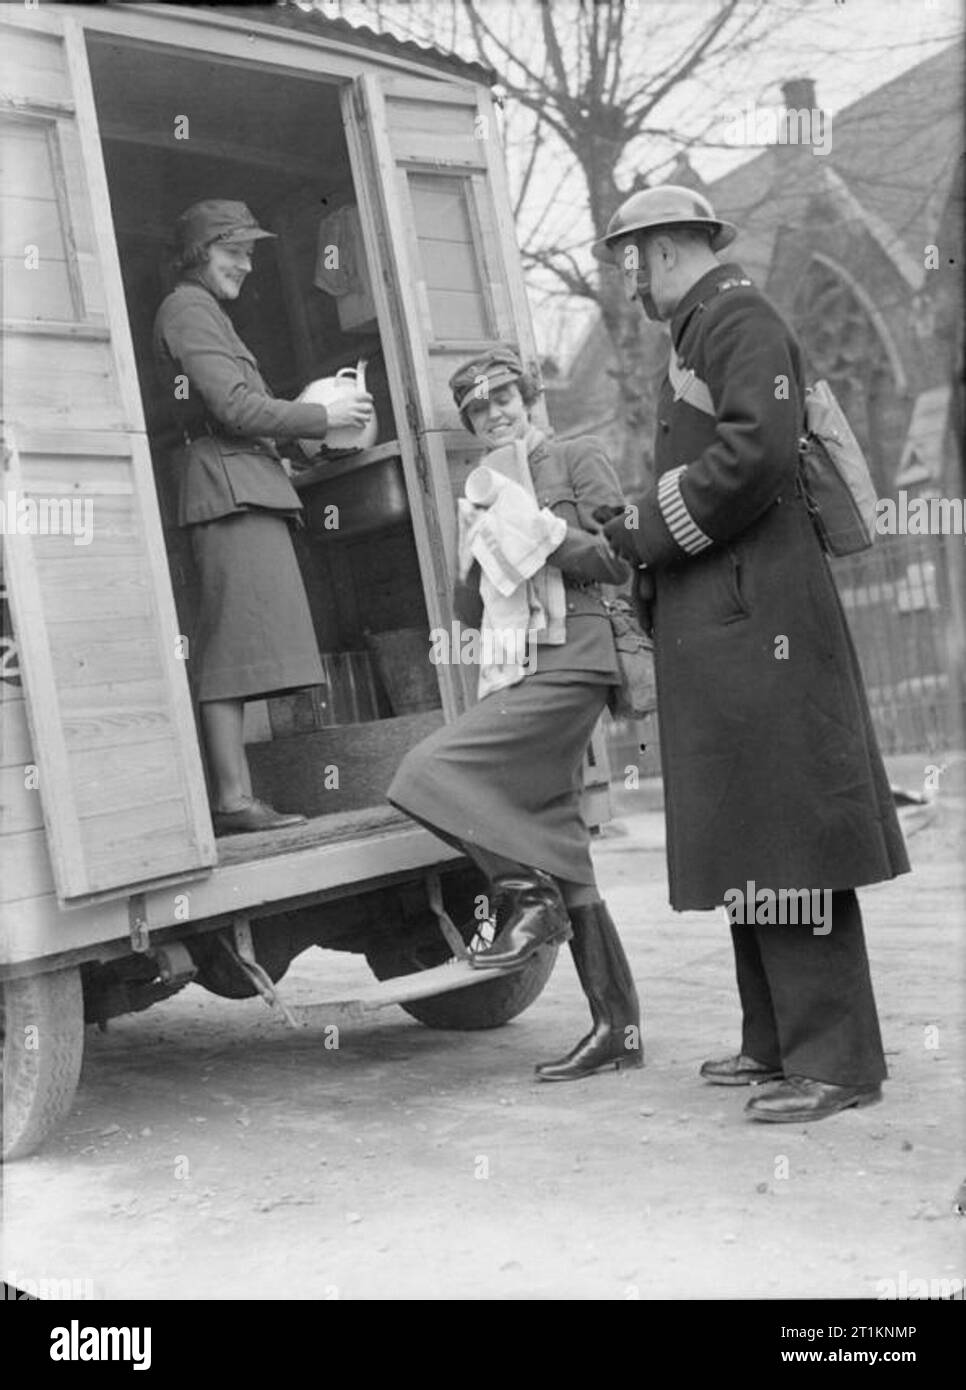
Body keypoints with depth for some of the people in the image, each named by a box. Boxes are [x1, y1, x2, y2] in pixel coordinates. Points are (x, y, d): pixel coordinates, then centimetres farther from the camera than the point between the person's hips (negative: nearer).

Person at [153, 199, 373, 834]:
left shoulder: (204, 313, 29)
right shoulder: (188, 309, -3)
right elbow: (234, 408, -13)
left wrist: (294, 426, 12)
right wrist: (324, 417, -6)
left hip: (247, 489, 10)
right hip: (231, 487, -10)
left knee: (232, 656, 5)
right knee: (236, 646, -14)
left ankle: (237, 797, 5)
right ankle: (234, 799, -15)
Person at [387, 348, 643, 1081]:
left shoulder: (580, 459, 4)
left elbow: (621, 559, -5)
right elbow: (470, 611, 19)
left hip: (573, 657, -8)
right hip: (523, 667, 8)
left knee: (432, 768, -20)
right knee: (563, 857, 6)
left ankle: (527, 894, -7)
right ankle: (617, 1026, 11)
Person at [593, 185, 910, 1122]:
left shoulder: (739, 319, -7)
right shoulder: (699, 334, 22)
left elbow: (756, 453, -21)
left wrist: (645, 532, -13)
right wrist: (630, 528, 8)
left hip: (755, 620, -10)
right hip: (716, 625, 10)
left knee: (783, 834, -7)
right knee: (751, 839, 13)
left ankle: (834, 1060, -1)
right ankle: (777, 1042, 22)